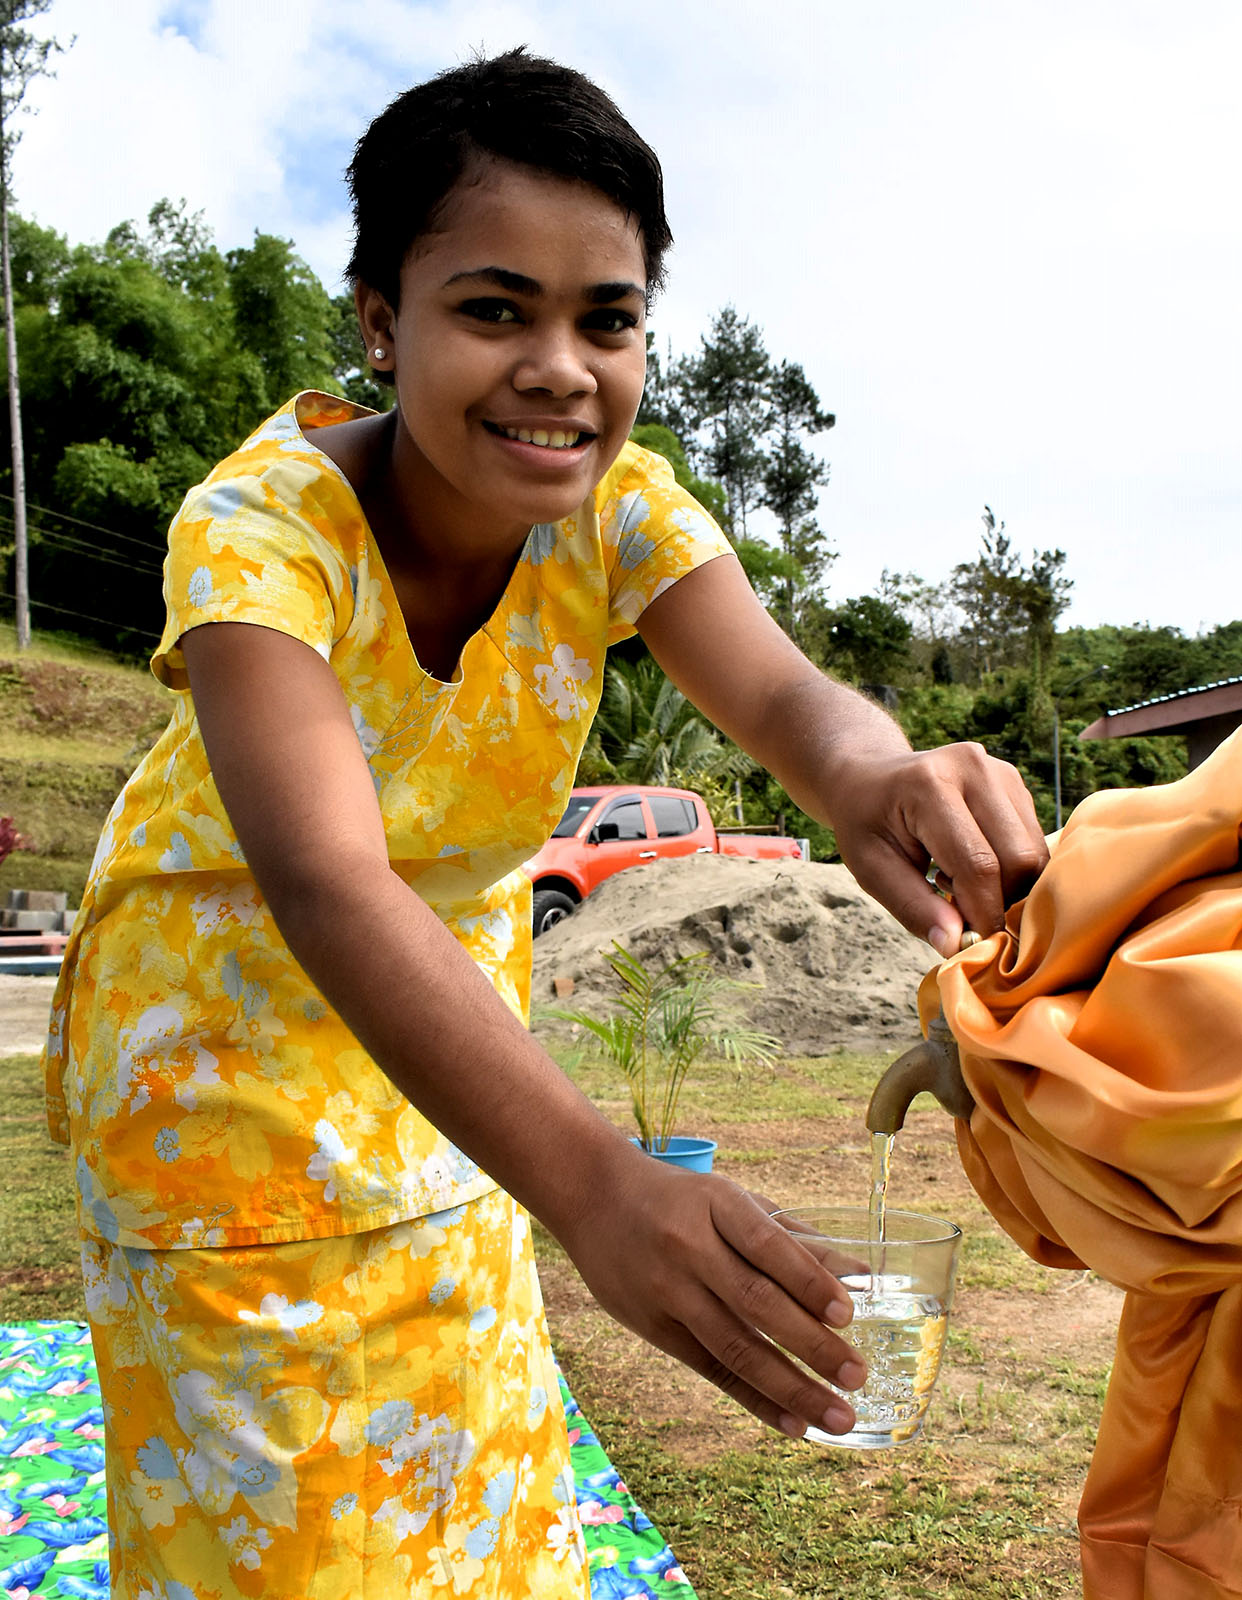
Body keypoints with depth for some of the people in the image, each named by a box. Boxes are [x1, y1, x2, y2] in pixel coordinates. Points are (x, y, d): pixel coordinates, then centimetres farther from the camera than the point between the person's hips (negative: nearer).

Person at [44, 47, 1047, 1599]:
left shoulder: (618, 508, -17)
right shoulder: (264, 524, -31)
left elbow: (774, 691, -34)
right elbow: (326, 882, -44)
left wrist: (876, 771, -59)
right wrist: (591, 1181, -58)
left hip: (448, 1001, 4)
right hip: (218, 998, -3)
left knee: (454, 1435, 20)